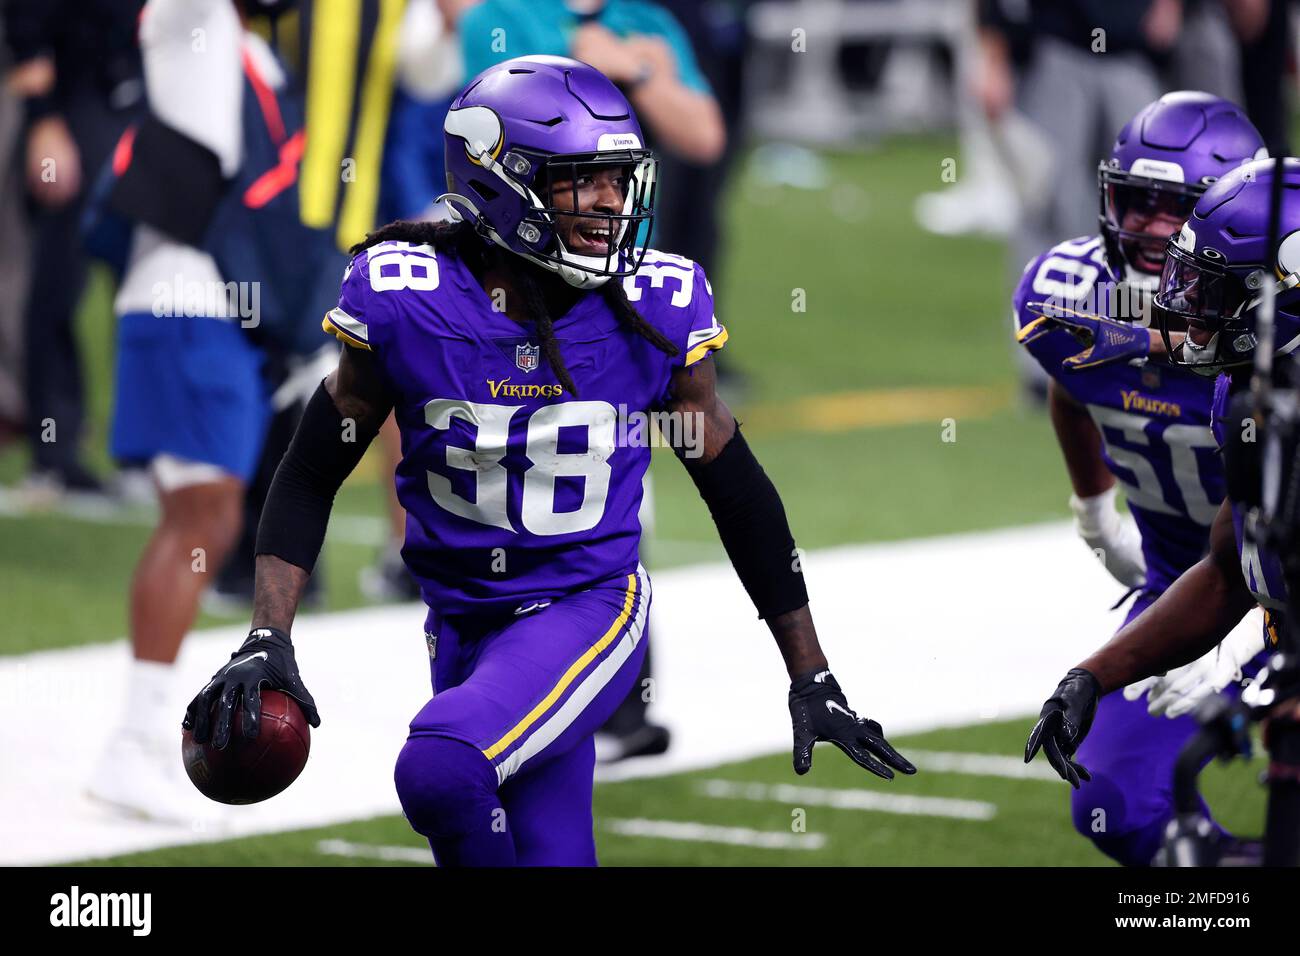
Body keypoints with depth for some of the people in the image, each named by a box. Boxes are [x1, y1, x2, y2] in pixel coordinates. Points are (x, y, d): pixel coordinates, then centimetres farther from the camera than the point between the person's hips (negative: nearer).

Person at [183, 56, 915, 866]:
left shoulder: (653, 311, -8)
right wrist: (268, 640, -10)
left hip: (588, 609, -2)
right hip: (462, 624, 2)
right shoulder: (408, 301, -9)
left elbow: (738, 494, 4)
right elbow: (310, 478, 1)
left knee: (441, 769, -28)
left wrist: (813, 679, 6)